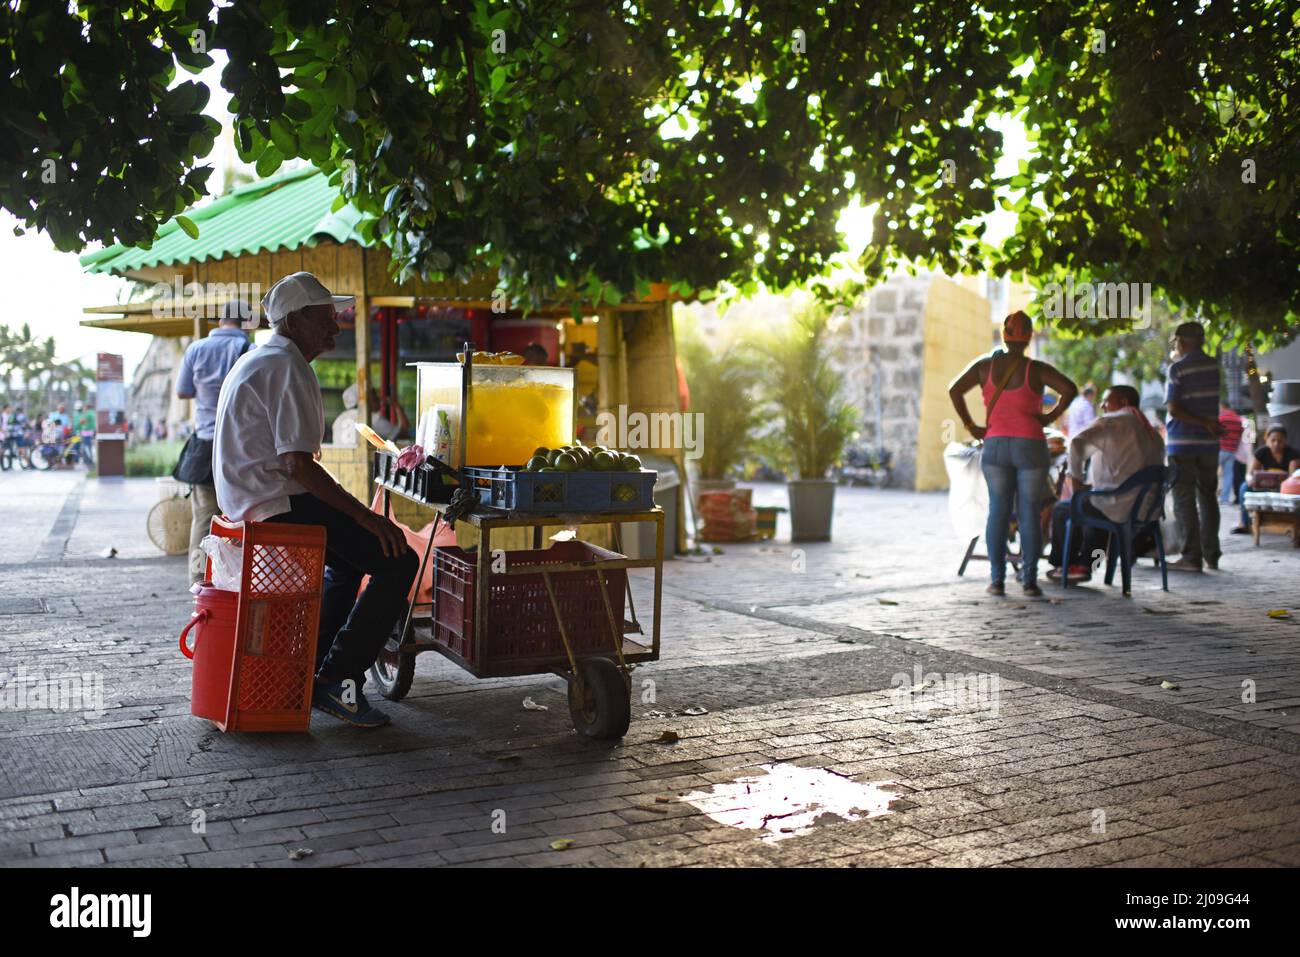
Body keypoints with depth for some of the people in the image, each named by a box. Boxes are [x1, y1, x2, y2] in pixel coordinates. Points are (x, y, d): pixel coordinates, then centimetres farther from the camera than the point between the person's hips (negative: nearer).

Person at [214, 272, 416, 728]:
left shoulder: (257, 361, 19)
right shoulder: (289, 369, -15)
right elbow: (298, 465, -23)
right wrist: (364, 515, -20)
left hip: (247, 499, 11)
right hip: (278, 503, -11)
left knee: (350, 558, 30)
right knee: (397, 559, -12)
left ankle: (312, 668, 27)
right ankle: (338, 679, -9)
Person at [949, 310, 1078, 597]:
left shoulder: (985, 365, 2)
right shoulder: (1036, 369, -5)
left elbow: (955, 390, -4)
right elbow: (1070, 389, -16)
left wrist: (971, 426, 1)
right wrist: (1050, 417, -4)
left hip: (995, 446, 2)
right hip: (1031, 447, -2)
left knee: (998, 511, 7)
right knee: (1029, 514, 4)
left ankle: (997, 579, 4)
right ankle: (1029, 580, 4)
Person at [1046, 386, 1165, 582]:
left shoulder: (1110, 422, -8)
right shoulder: (1154, 434, 15)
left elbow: (1077, 443, -25)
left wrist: (1075, 481, -12)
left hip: (1119, 510, -7)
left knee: (1061, 510, 17)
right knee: (1096, 505, 35)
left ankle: (1065, 564, 32)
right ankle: (1083, 565, 34)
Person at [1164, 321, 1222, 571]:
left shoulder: (1178, 368, -9)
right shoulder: (1214, 366, 6)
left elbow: (1174, 409, -15)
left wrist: (1206, 424, -14)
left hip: (1182, 442, -5)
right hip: (1209, 442, 5)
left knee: (1184, 500, -2)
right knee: (1208, 497, 13)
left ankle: (1192, 556, -5)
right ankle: (1211, 555, 14)